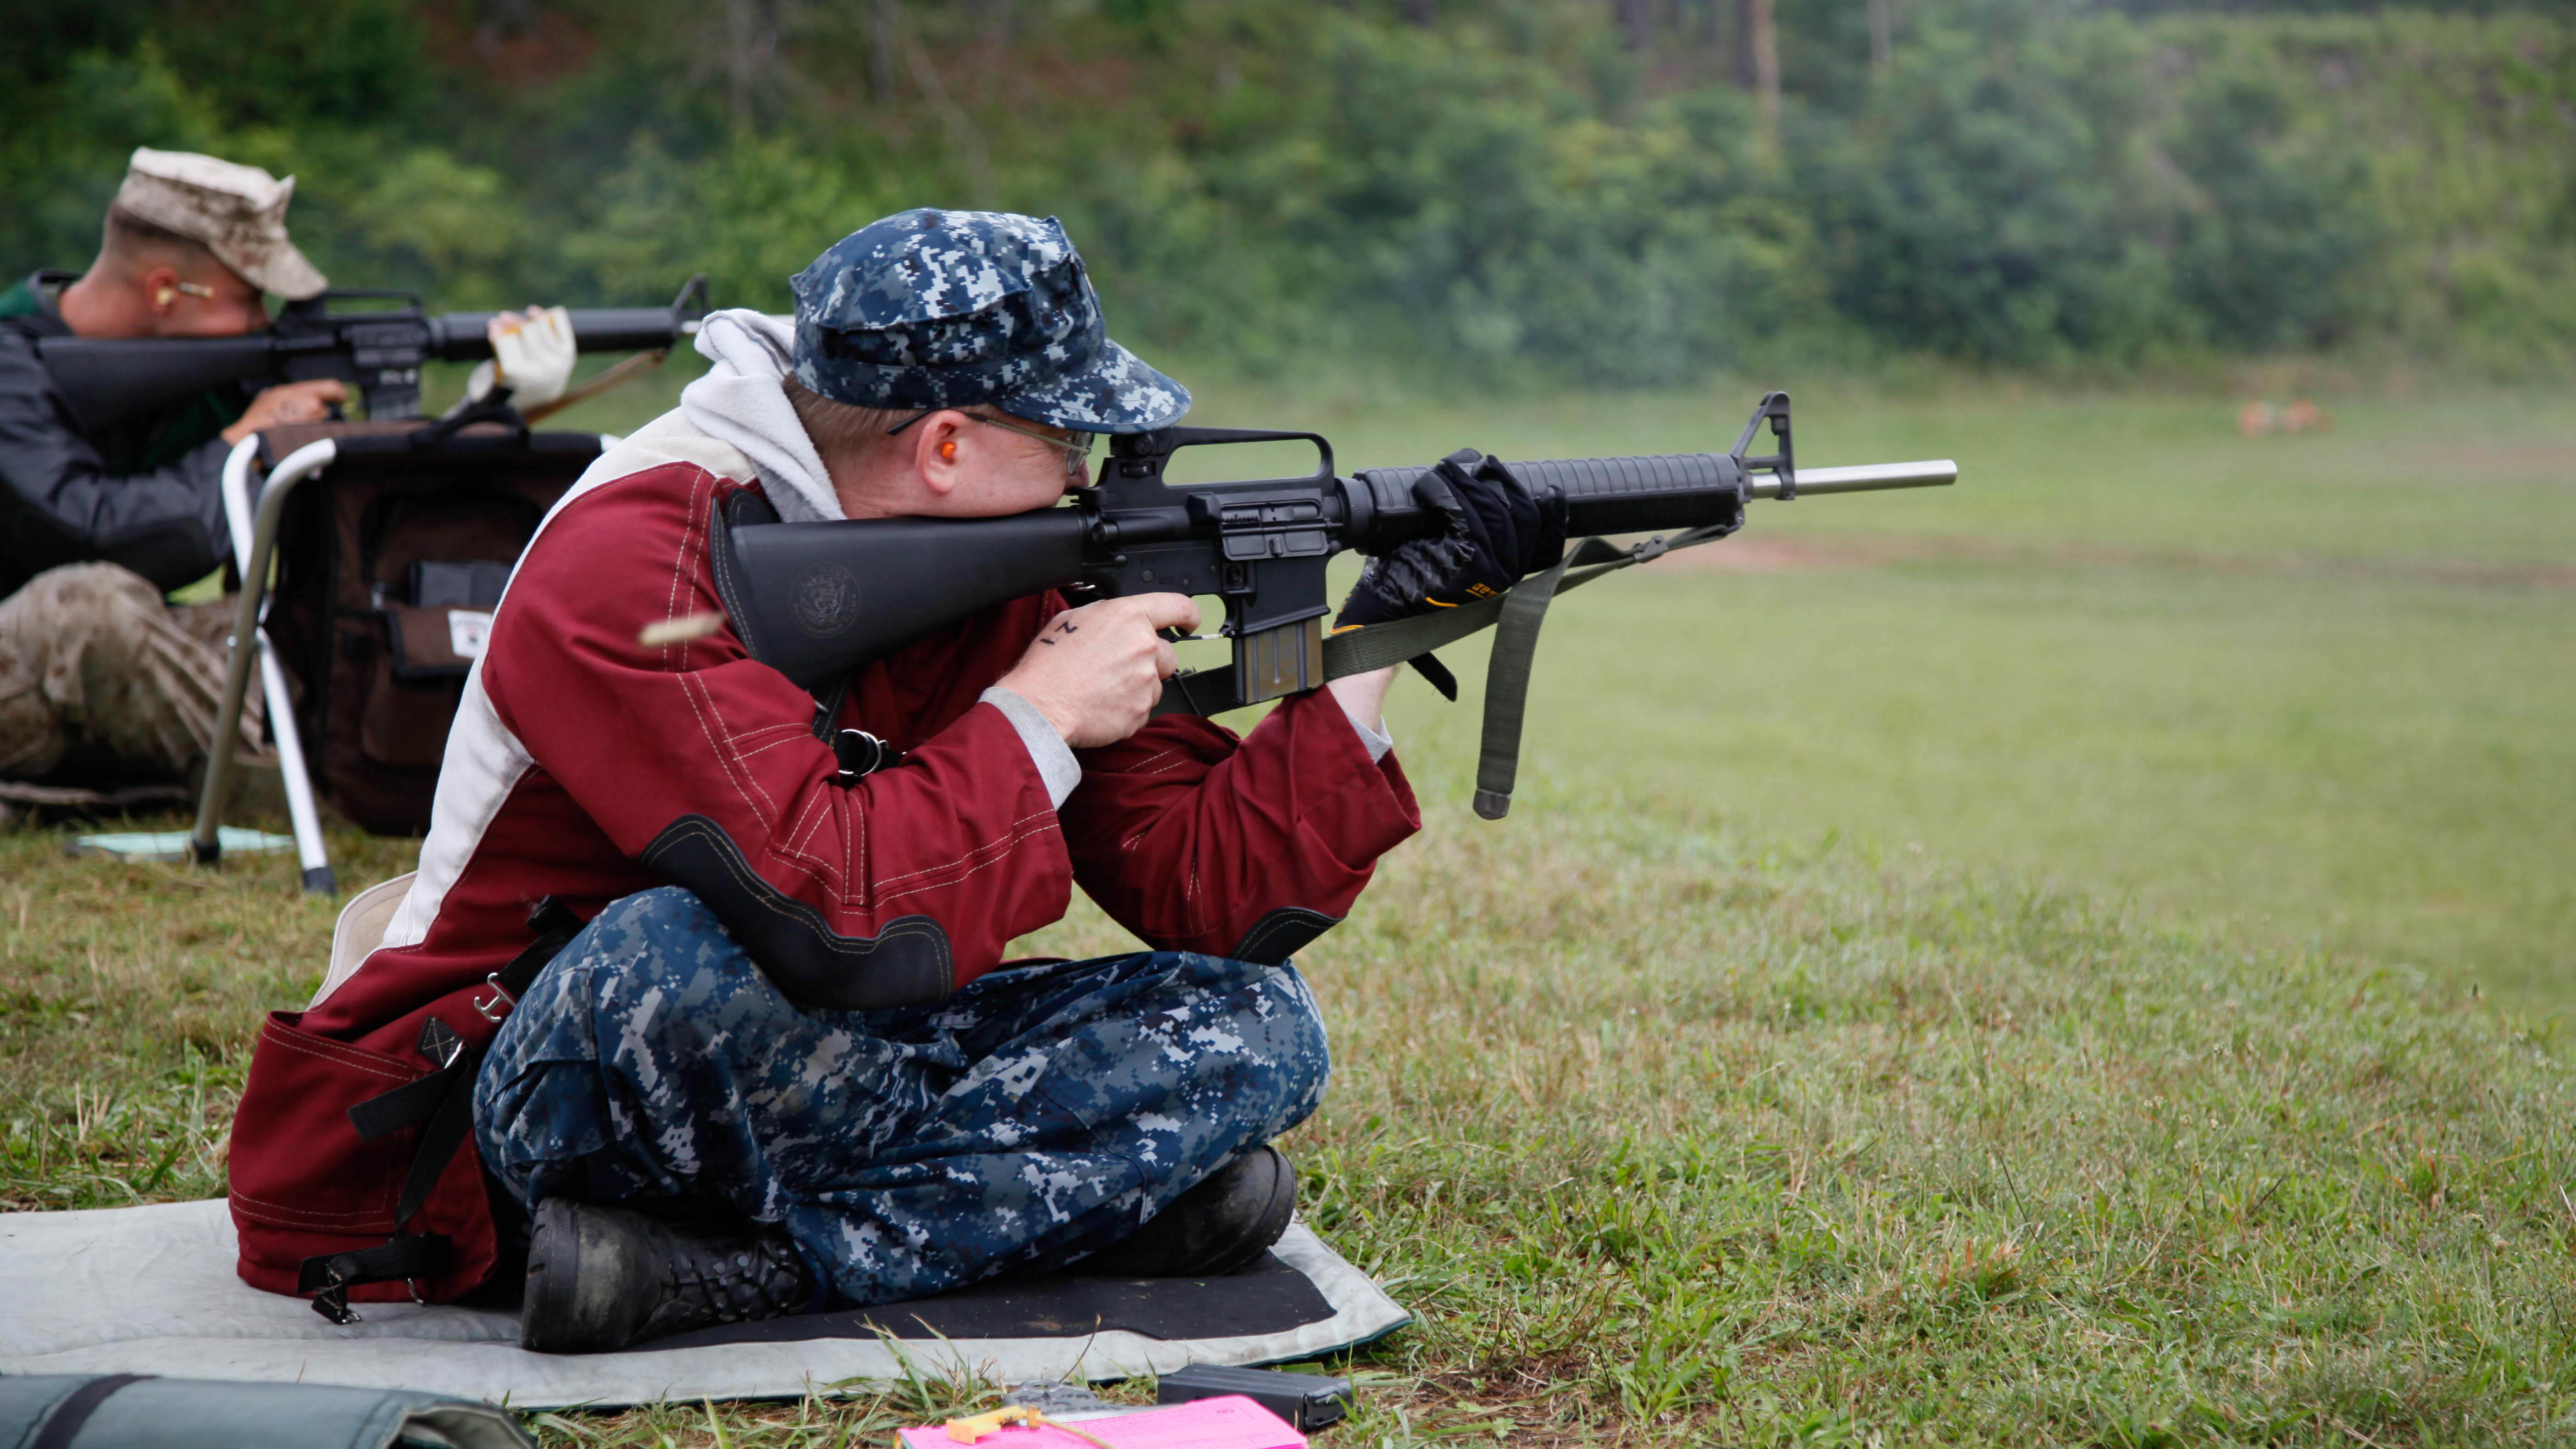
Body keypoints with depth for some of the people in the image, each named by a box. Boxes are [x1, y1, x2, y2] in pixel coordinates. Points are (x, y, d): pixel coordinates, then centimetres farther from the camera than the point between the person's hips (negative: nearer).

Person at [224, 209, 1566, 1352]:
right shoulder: (634, 563, -22)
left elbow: (1199, 886, 1)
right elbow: (838, 918, -35)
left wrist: (1368, 659, -8)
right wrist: (1041, 717, -21)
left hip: (806, 1077, 8)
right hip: (540, 1098, -8)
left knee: (1251, 1028, -6)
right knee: (687, 944, -41)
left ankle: (725, 1271, -16)